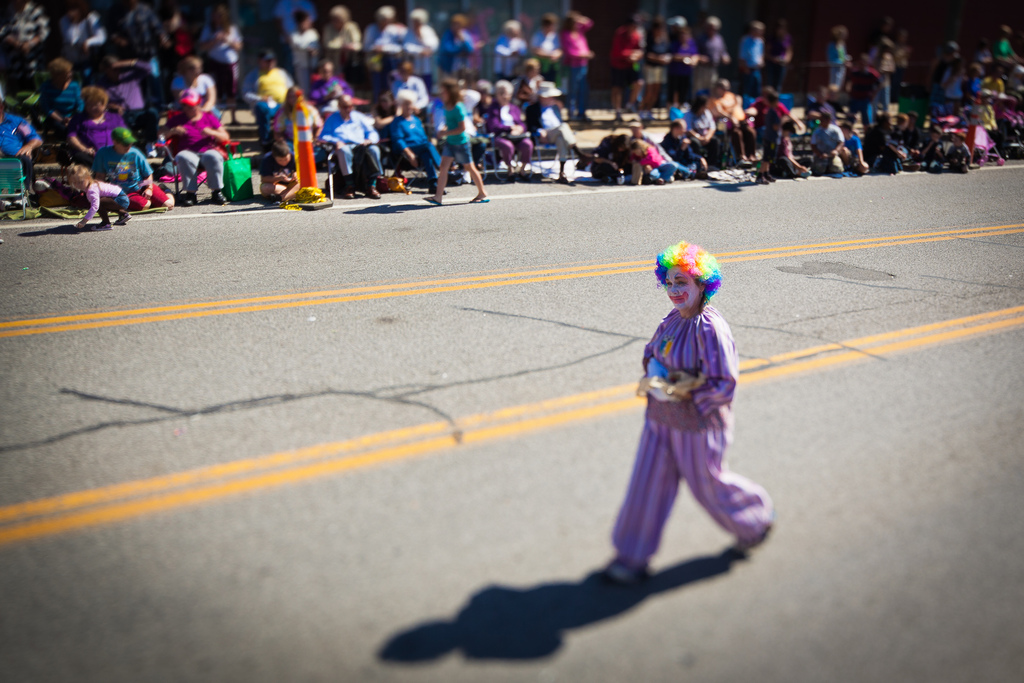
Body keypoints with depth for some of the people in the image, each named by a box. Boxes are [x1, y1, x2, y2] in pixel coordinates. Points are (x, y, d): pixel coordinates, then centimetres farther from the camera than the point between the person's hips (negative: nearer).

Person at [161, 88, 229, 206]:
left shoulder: (209, 117, 18)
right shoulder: (178, 118, 23)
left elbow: (225, 137, 11)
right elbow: (163, 133, 15)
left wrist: (211, 132, -8)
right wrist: (173, 131, -6)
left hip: (209, 150, 0)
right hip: (189, 152, 1)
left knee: (213, 157, -37)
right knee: (183, 158, -37)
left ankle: (217, 192, -26)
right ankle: (190, 193, -31)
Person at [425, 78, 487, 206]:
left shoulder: (458, 108, -20)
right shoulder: (446, 106, 4)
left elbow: (462, 128, -22)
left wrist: (445, 133, -21)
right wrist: (444, 130, 3)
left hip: (461, 142, -7)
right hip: (450, 142, 7)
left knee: (470, 168, 6)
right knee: (444, 166, -3)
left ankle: (483, 194, 21)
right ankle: (438, 196, -5)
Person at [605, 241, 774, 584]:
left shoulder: (711, 329, -23)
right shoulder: (672, 320, 1)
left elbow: (724, 385, -23)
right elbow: (651, 352, 13)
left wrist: (681, 391, -21)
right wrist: (656, 376, -9)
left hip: (698, 423, -7)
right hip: (661, 418, 7)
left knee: (708, 483, 14)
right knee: (647, 484, 10)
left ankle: (756, 519, 44)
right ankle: (633, 557, 22)